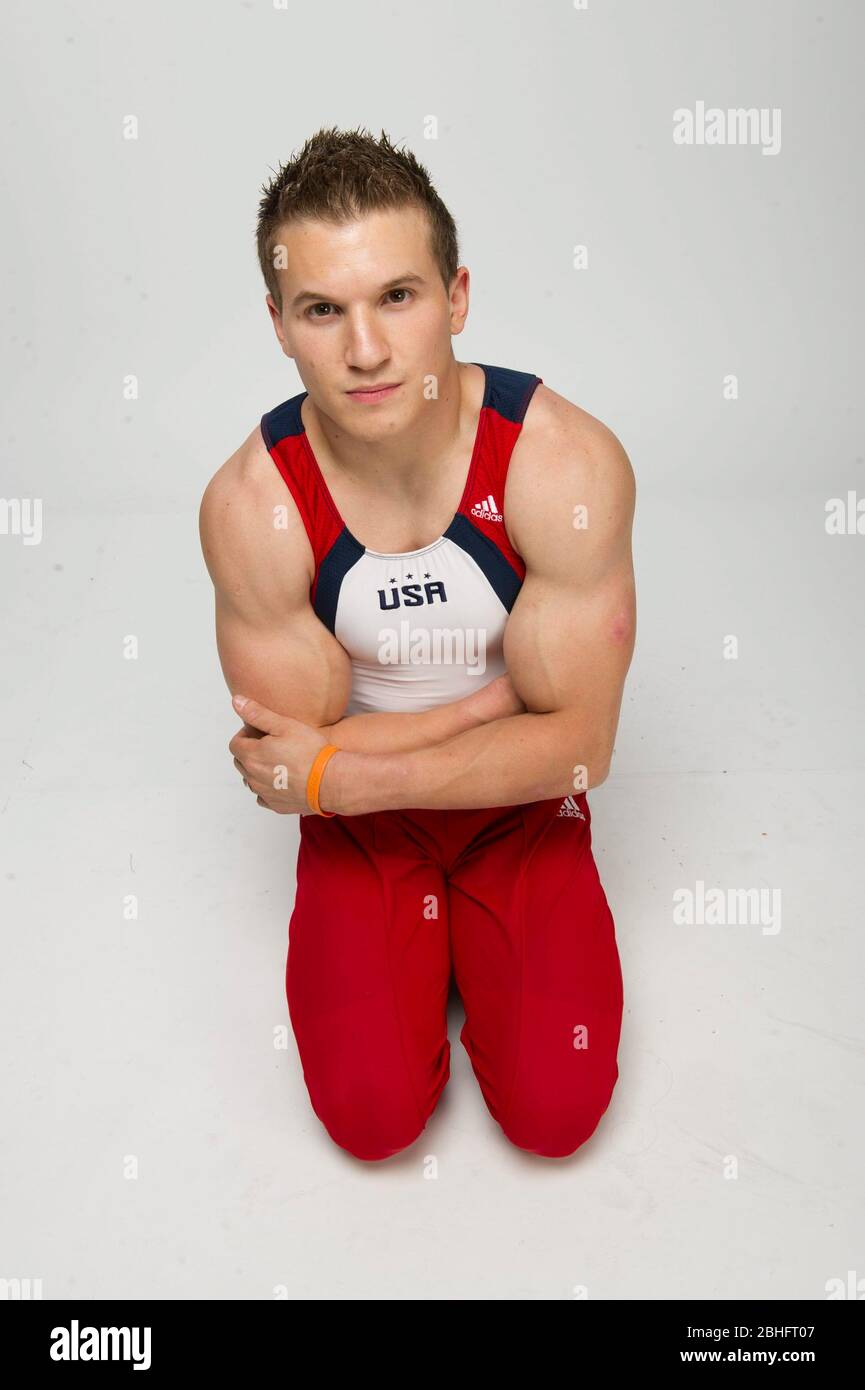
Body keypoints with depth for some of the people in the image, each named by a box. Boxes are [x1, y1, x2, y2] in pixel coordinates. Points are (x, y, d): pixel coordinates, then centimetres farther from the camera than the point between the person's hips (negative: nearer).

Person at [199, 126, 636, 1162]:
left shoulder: (568, 464, -25)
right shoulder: (251, 505, -24)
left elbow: (575, 744, -21)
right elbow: (299, 746, -16)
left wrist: (334, 775, -22)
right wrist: (513, 688, -20)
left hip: (523, 806, 0)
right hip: (358, 819, 0)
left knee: (554, 1111, -6)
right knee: (372, 1114, -7)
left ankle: (476, 931, 22)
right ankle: (428, 936, 21)